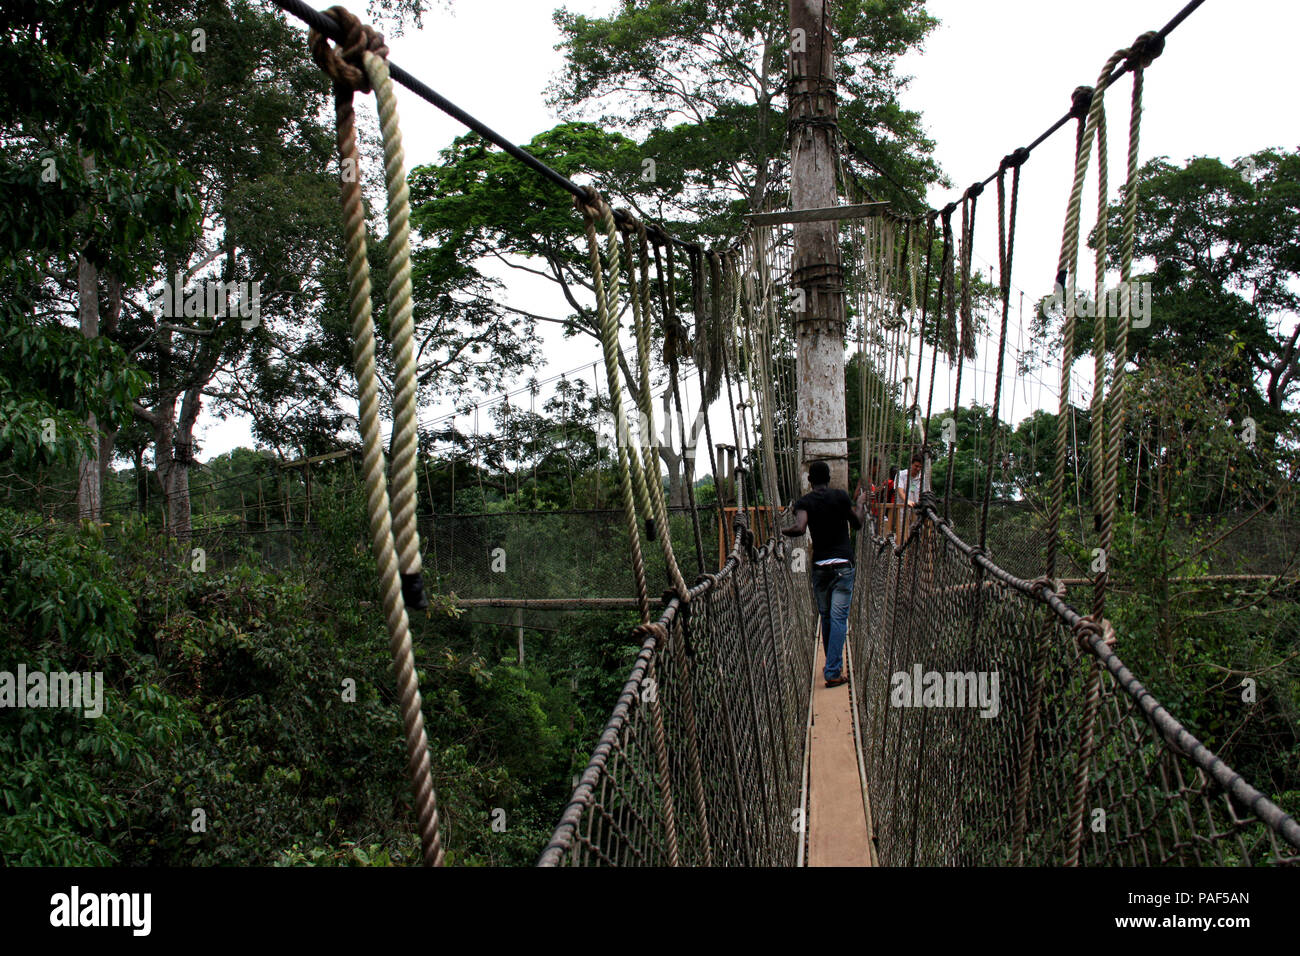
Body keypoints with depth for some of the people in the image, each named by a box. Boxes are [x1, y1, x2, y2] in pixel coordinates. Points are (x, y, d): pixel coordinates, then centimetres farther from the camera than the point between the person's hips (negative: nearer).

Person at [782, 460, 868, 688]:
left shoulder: (804, 502, -1)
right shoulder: (840, 496, -1)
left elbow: (799, 528, -19)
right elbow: (857, 524, 6)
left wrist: (782, 532, 0)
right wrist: (861, 503, 22)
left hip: (819, 566, 2)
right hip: (843, 565, -2)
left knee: (826, 618, 15)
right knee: (838, 618, -4)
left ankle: (832, 666, 25)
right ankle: (833, 672, -10)